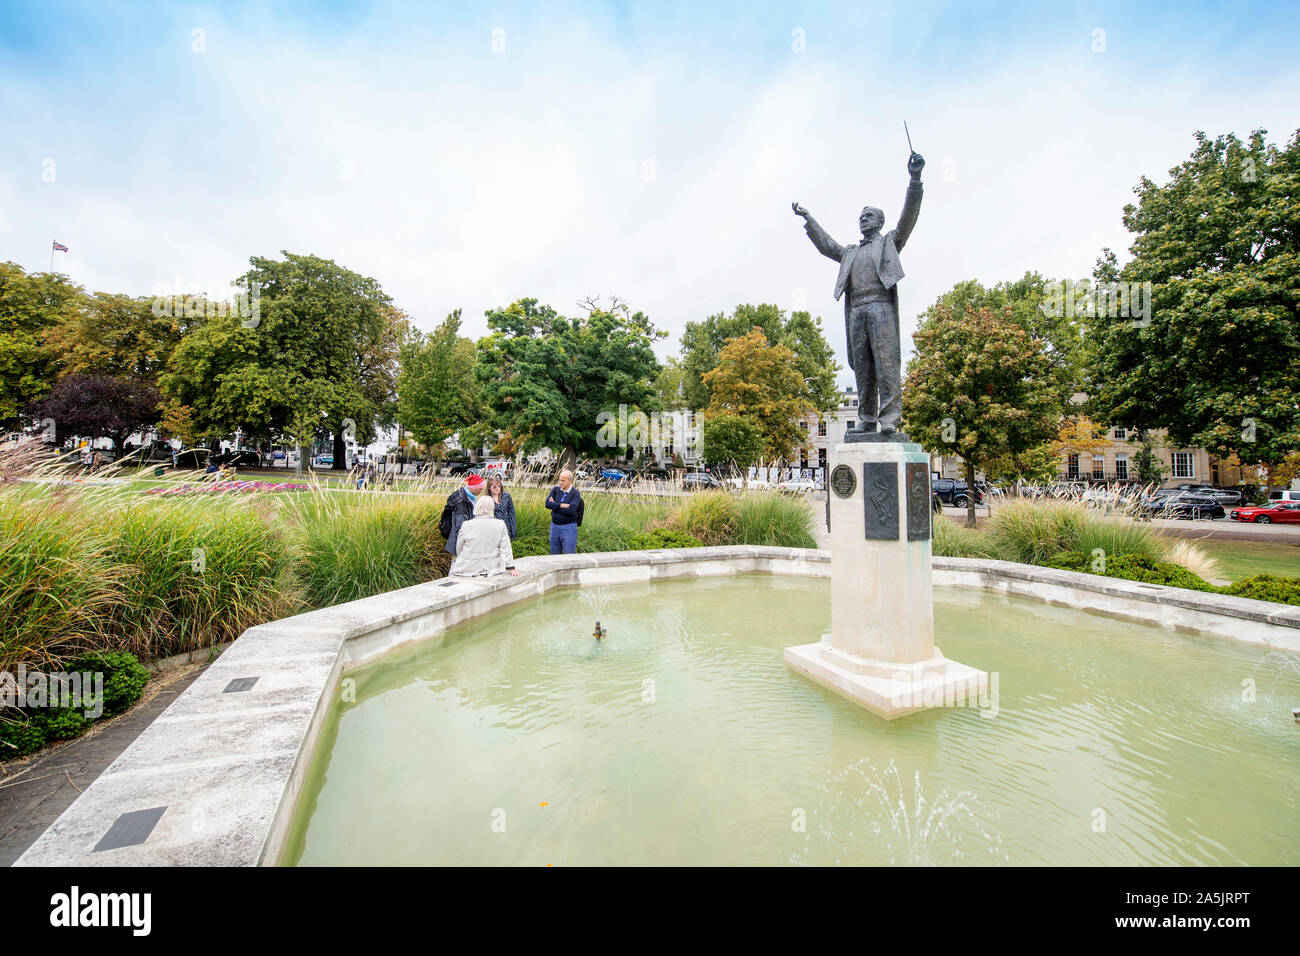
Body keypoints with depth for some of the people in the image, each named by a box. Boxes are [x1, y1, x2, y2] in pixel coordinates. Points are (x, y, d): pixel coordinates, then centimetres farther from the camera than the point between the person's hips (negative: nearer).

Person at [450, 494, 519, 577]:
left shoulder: (466, 525, -9)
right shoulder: (500, 525, -9)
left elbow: (458, 549, 6)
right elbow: (505, 549, -5)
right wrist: (511, 568, 3)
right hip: (490, 568, 2)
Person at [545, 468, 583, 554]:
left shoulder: (575, 494, -9)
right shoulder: (555, 490, 4)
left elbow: (571, 511, -22)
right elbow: (547, 504, -10)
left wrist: (555, 506, -12)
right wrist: (562, 505, -18)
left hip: (569, 527, -5)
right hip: (554, 526, 5)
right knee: (554, 555, 12)